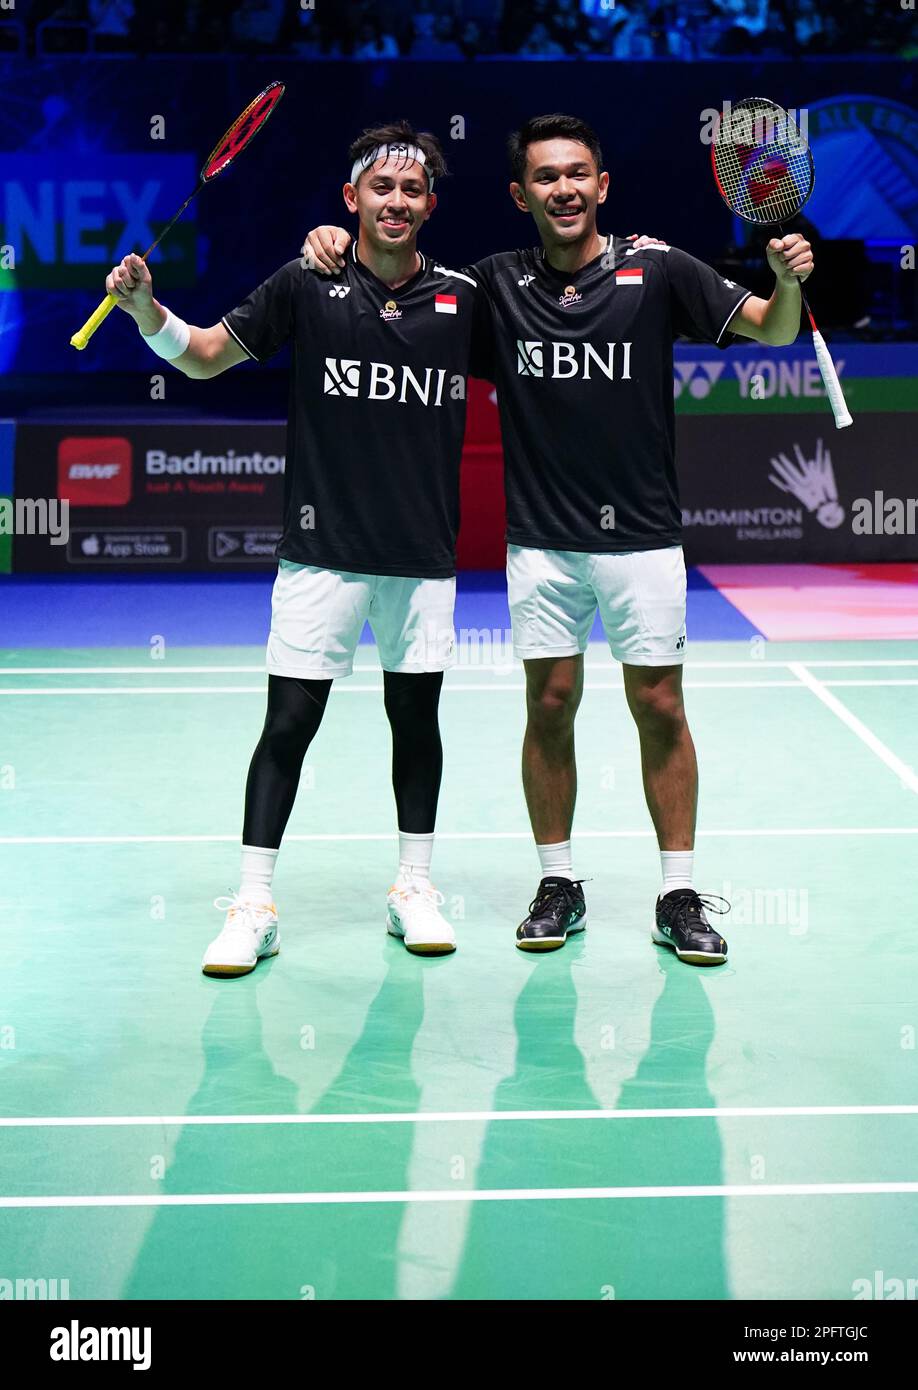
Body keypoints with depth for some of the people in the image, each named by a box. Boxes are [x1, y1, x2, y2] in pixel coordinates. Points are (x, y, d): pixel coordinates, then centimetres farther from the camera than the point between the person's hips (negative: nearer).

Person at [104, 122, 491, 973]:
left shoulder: (462, 297, 3)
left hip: (423, 553, 2)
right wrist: (145, 308, -14)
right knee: (289, 722, -3)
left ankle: (414, 889, 24)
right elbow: (204, 358, 4)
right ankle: (253, 905, 4)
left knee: (415, 716, 11)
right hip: (322, 549, -2)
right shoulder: (306, 286, -1)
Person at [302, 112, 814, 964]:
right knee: (550, 705, 5)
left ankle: (679, 896, 11)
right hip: (541, 541, 2)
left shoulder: (657, 271, -4)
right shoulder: (496, 284, 1)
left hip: (641, 535, -1)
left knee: (659, 709, 1)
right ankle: (558, 886, 19)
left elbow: (772, 330, -5)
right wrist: (337, 246, -8)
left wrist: (788, 279, -26)